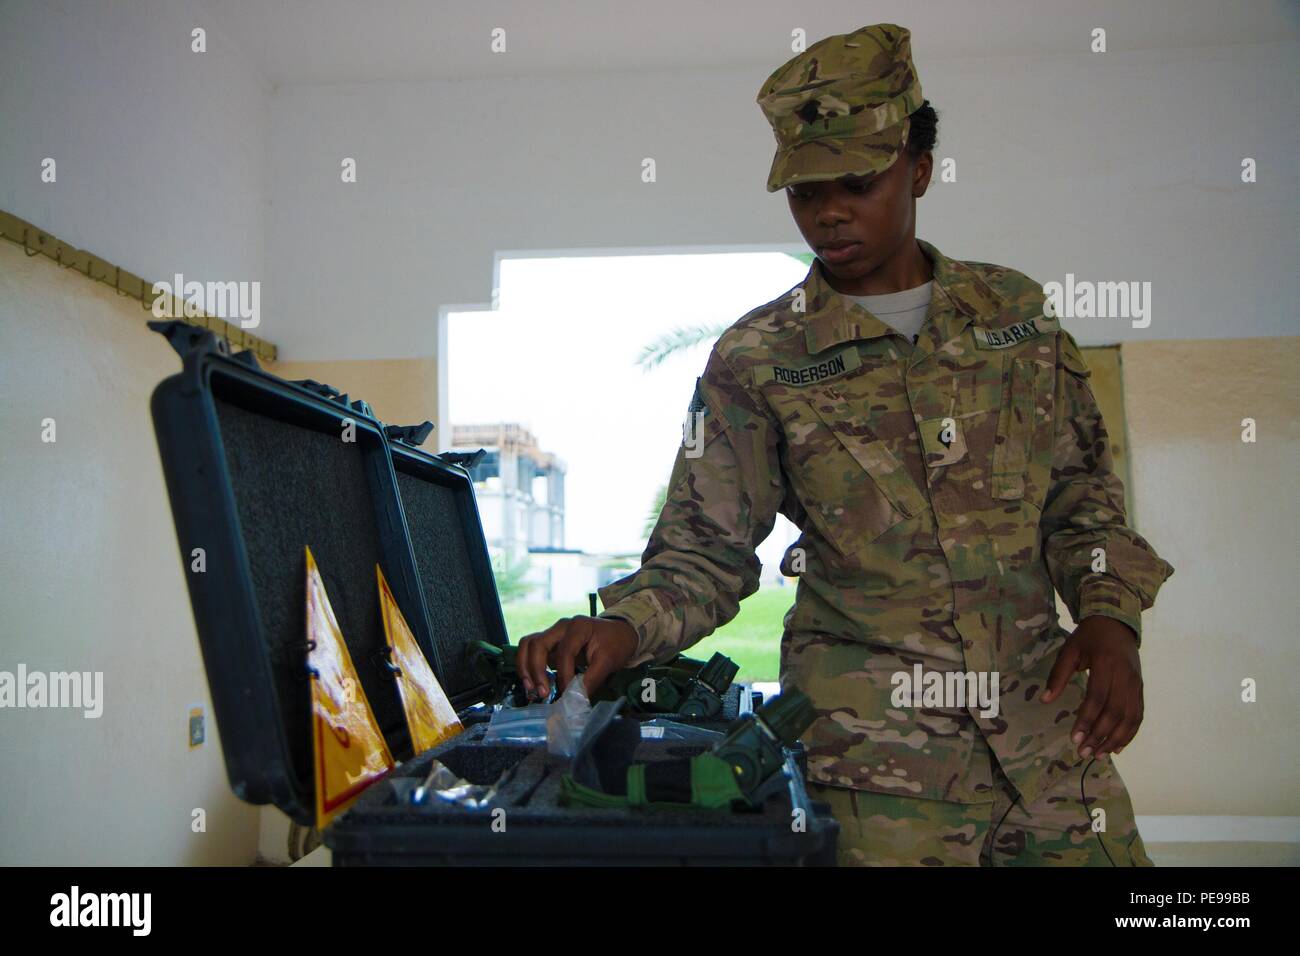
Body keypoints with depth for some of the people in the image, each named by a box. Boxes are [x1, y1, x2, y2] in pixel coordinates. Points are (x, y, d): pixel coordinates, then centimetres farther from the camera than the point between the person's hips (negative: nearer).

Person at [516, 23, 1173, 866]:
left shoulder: (1015, 310, 6)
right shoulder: (756, 360, -3)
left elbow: (1084, 486, 13)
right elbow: (706, 547, -4)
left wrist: (1110, 616, 0)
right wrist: (623, 628, -22)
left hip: (1045, 720, 4)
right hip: (873, 739, -3)